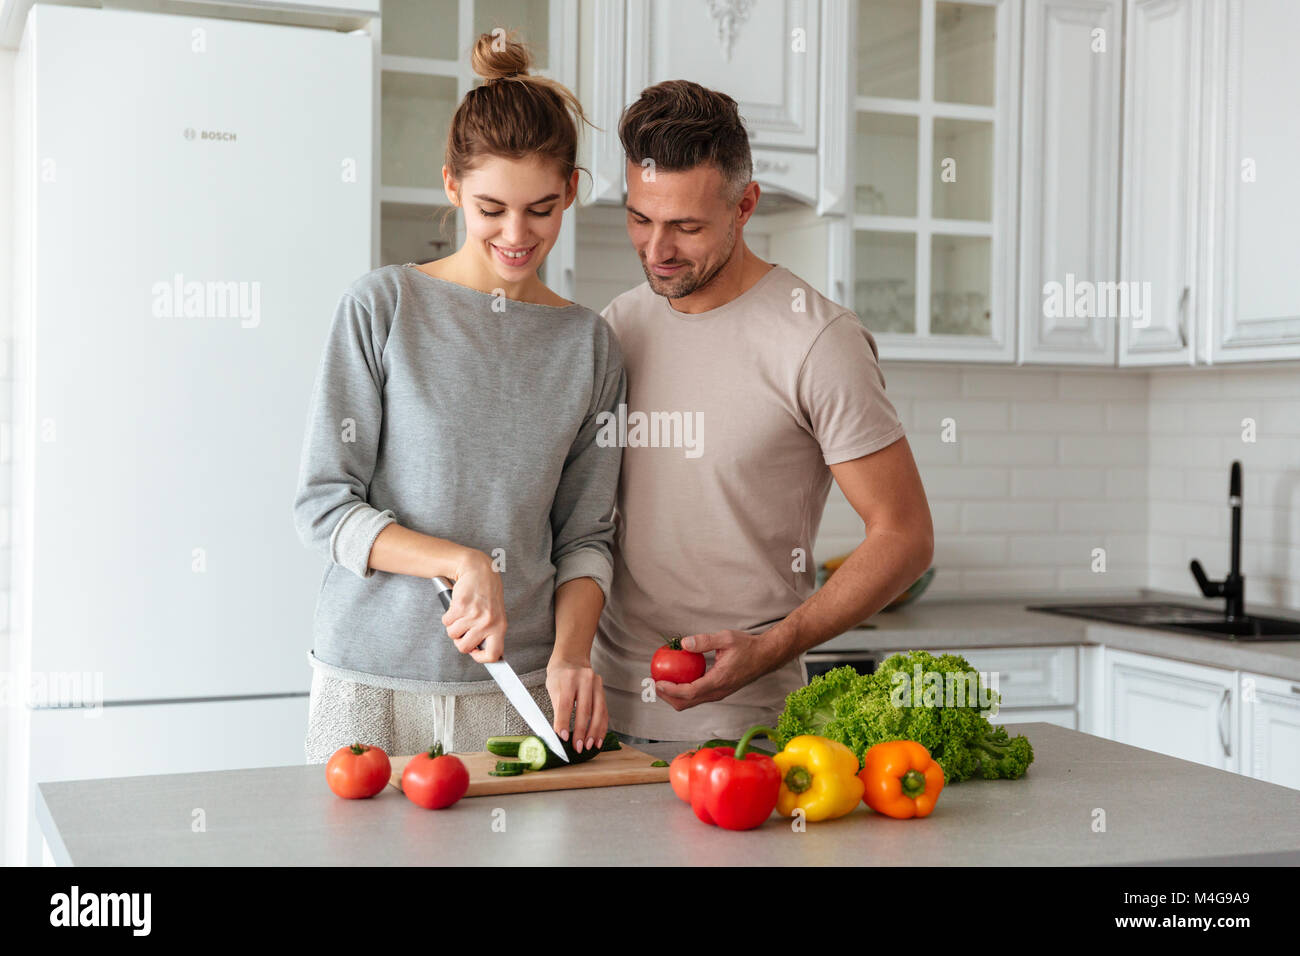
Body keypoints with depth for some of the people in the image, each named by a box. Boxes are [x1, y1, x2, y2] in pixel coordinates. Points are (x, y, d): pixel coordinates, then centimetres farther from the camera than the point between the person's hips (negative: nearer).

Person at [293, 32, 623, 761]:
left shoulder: (590, 344, 6)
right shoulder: (385, 306, -2)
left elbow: (586, 536, 6)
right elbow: (323, 505, -4)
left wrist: (570, 652, -11)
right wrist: (461, 562, -16)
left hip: (518, 689, 2)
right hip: (369, 680, -1)